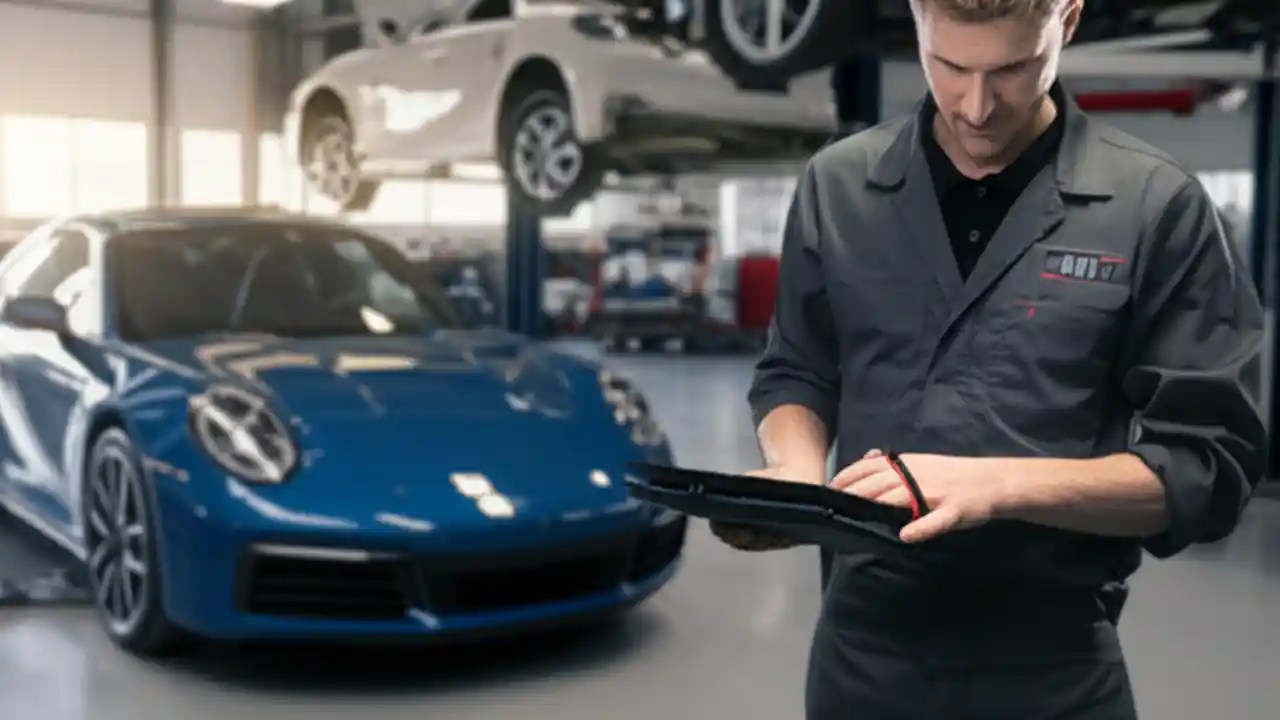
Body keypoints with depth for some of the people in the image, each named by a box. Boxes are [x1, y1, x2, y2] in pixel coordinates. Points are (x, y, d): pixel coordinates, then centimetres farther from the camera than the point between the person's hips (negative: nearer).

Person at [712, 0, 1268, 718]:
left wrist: (999, 485, -22)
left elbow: (1209, 464, -9)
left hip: (1055, 662, -2)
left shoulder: (1160, 207, -9)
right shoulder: (838, 184, 0)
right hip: (861, 643, 3)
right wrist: (797, 474, -11)